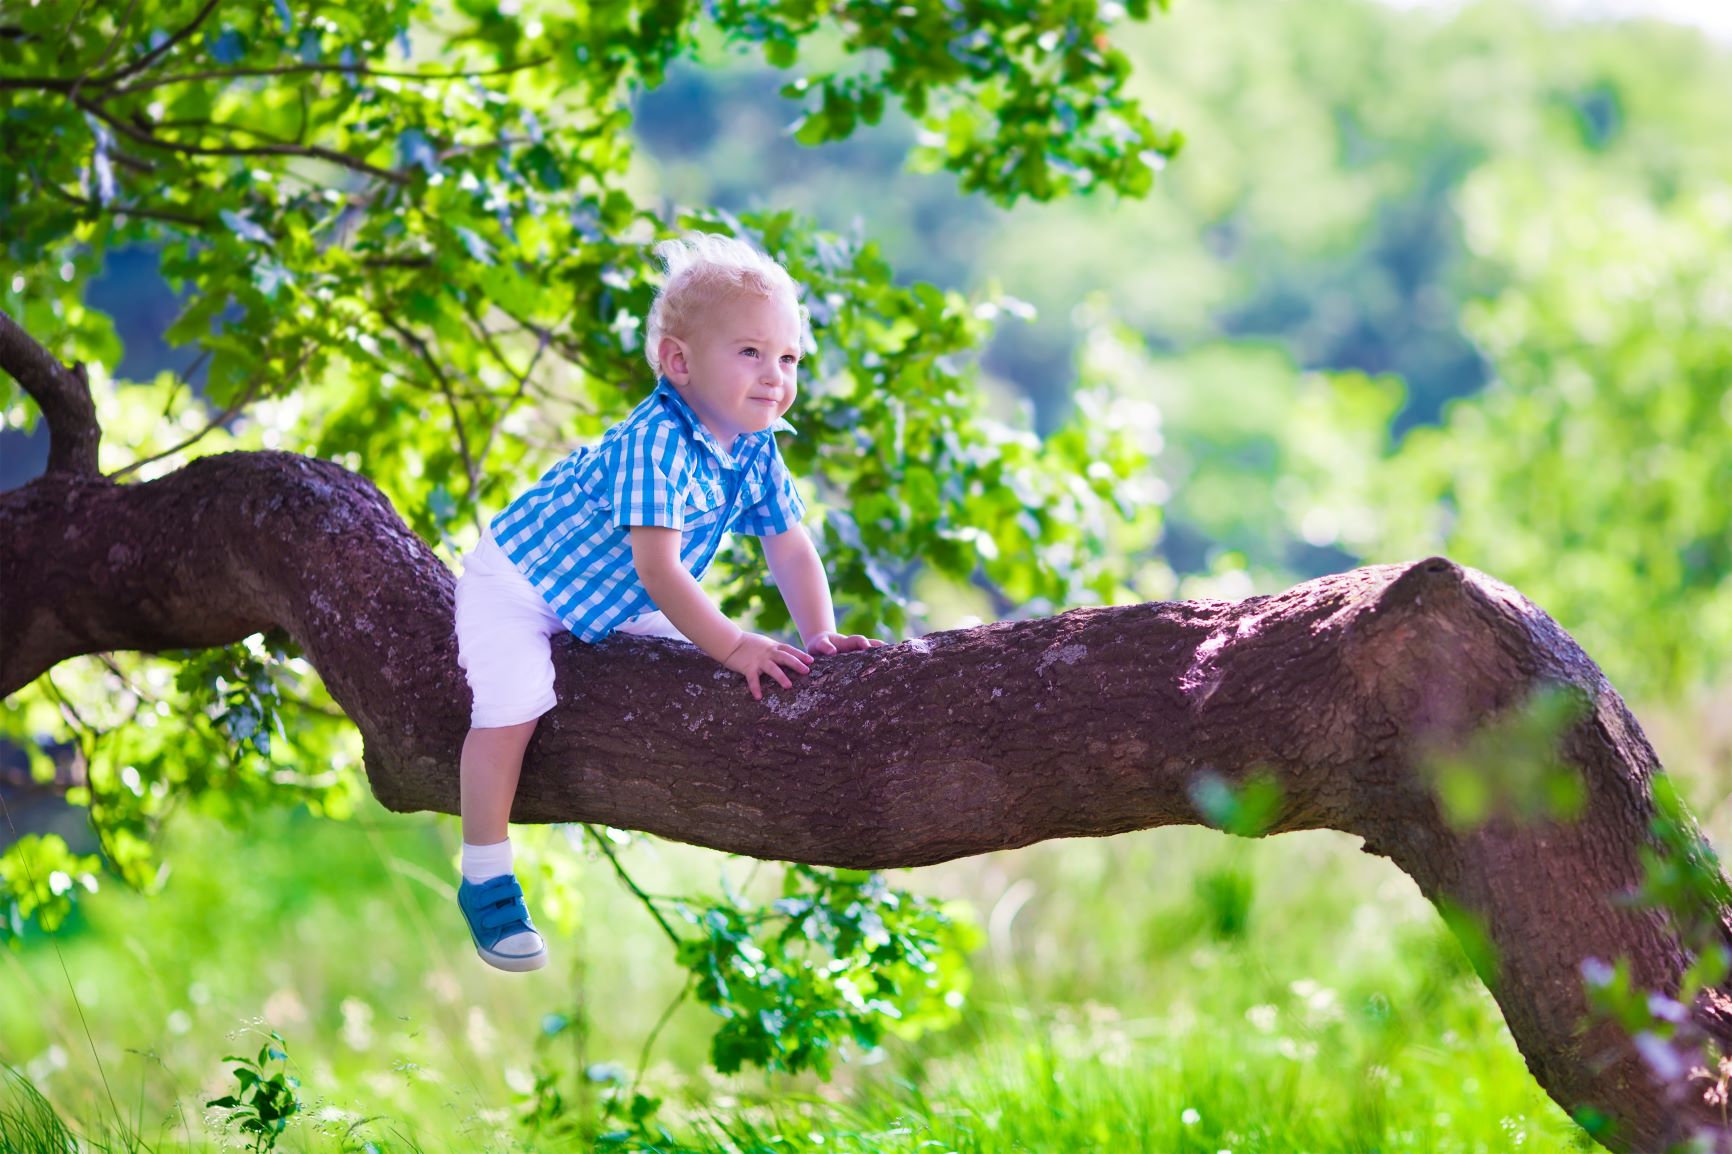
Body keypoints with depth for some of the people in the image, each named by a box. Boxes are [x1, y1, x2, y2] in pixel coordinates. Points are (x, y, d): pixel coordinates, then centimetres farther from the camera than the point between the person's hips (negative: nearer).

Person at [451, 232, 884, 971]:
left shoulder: (757, 453, -9)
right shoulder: (656, 444, -35)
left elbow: (792, 551, -6)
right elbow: (658, 570, -37)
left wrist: (819, 635, -20)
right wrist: (733, 646, -38)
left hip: (605, 600, 8)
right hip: (512, 580, -8)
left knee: (685, 655, 7)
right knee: (513, 706, -20)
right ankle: (485, 880, -11)